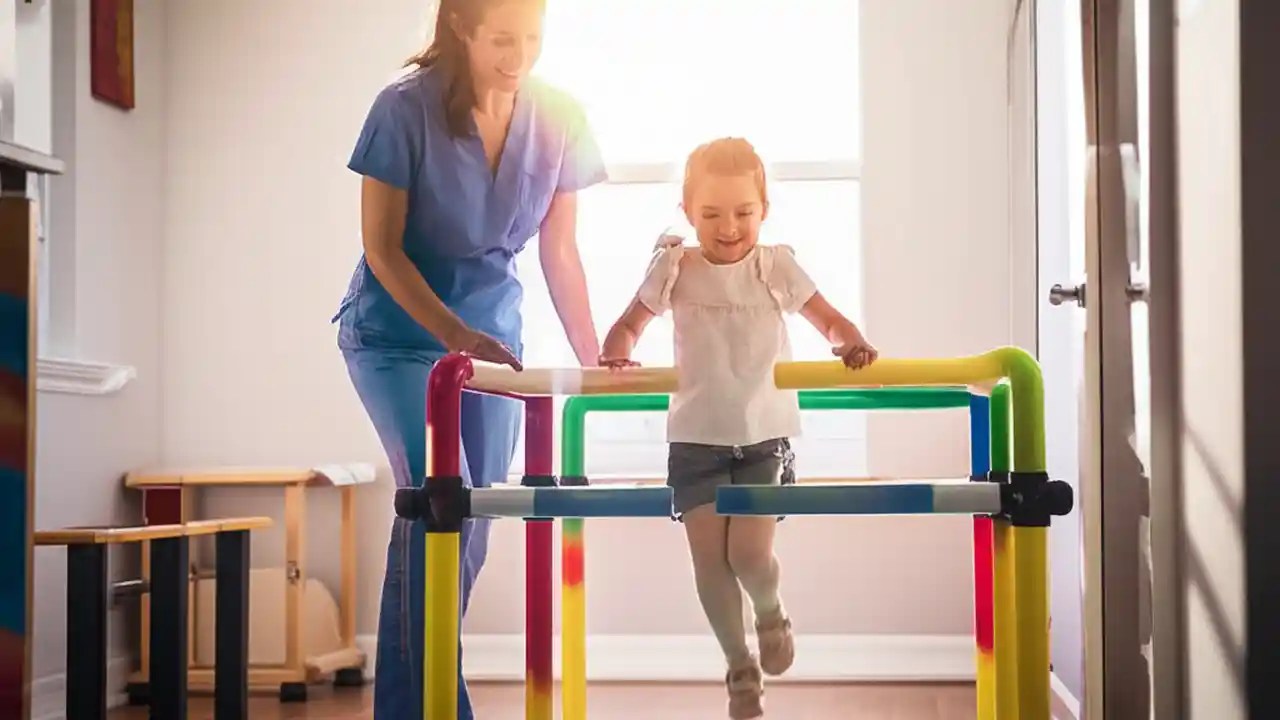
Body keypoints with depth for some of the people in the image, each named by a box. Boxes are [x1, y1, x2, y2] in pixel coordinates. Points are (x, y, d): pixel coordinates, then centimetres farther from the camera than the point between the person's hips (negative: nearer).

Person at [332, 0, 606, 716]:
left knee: (472, 529, 5)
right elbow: (382, 249, -16)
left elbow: (560, 253, 0)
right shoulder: (406, 108, -18)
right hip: (398, 332, -4)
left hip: (494, 332, 4)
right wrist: (455, 335, -26)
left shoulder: (559, 119, -8)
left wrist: (594, 355, -4)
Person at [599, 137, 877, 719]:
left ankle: (771, 613, 23)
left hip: (764, 436, -1)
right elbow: (630, 324, 9)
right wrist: (615, 354, -13)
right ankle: (740, 663, 20)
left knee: (750, 552, -13)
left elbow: (830, 321, 4)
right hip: (696, 438, 1)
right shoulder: (675, 269, 0)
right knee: (710, 561, -2)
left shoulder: (776, 267, 0)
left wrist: (851, 345, -18)